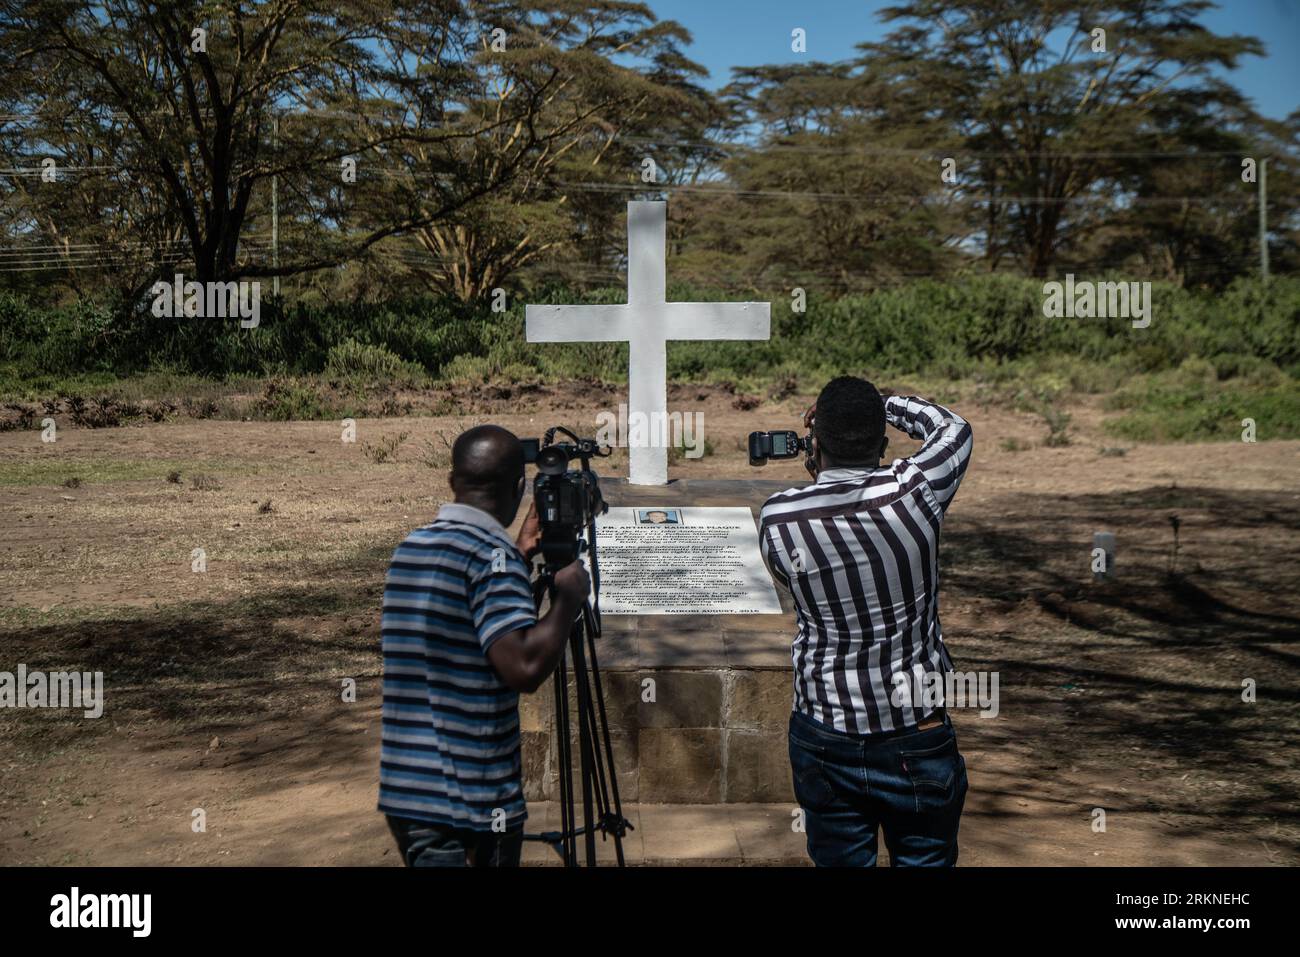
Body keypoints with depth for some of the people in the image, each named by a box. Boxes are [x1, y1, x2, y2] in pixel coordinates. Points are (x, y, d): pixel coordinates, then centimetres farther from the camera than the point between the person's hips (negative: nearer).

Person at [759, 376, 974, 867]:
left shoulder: (776, 517, -11)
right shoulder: (916, 491, -13)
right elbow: (953, 426, 8)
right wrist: (880, 403, 16)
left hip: (824, 741, 1)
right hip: (919, 743, -1)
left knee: (840, 860, 14)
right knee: (925, 857, 13)